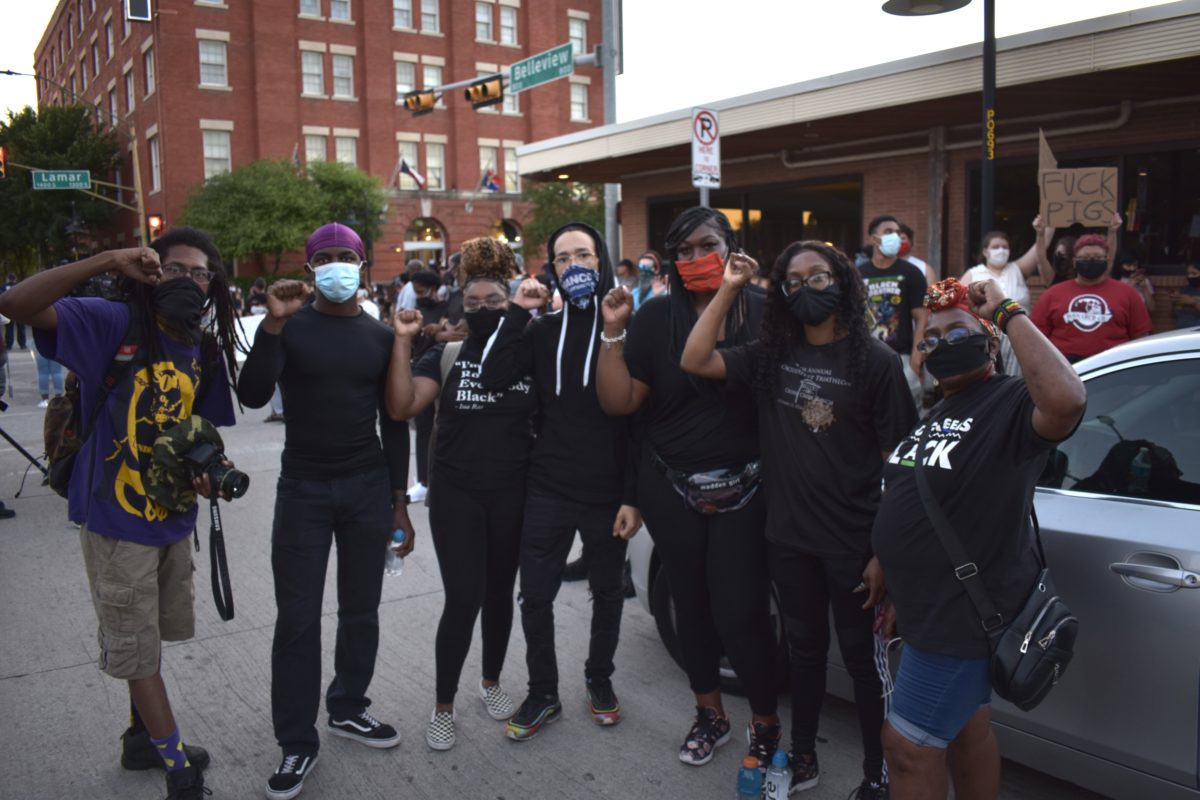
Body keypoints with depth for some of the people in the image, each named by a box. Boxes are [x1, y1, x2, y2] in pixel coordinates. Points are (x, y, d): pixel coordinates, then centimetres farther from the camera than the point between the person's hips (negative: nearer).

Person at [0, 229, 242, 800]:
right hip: (116, 520, -6)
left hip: (172, 517, 6)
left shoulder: (205, 351, 1)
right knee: (138, 652, 9)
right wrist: (108, 261, -35)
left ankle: (142, 740, 43)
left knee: (150, 642, 23)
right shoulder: (112, 324, -17)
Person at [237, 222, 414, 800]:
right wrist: (271, 325, -27)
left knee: (360, 611, 10)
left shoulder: (380, 336, 5)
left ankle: (347, 708, 29)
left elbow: (394, 423, 8)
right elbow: (252, 396, -16)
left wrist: (399, 502, 6)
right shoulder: (288, 328, -1)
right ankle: (297, 744, 12)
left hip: (368, 488, 2)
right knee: (297, 618, 1)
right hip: (303, 489, -2)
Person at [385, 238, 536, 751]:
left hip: (513, 494, 2)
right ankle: (443, 707, 13)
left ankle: (491, 683, 36)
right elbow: (401, 408, -12)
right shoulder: (446, 356, -2)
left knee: (500, 593, 14)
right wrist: (402, 342, -18)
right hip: (456, 495, -2)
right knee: (463, 600, -5)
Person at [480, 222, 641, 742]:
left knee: (607, 591, 14)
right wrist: (518, 313, -13)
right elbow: (493, 379, -9)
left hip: (607, 493, -2)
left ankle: (599, 679, 37)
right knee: (535, 595, 6)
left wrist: (633, 496, -12)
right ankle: (543, 694, 25)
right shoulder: (543, 331, 6)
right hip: (548, 489, 3)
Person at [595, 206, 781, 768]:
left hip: (744, 489, -2)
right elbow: (618, 402, -6)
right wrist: (614, 332, -15)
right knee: (691, 605, 15)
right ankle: (710, 714, 37)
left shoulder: (764, 310, -7)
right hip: (670, 490, 3)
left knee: (740, 612, -3)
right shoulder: (655, 317, -2)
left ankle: (765, 724, 23)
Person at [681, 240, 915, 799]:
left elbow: (898, 465, -9)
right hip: (788, 537, 4)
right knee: (805, 647, 19)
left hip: (855, 543, -4)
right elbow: (693, 362, -5)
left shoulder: (875, 361, -8)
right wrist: (728, 290, -9)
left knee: (863, 655, 10)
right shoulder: (770, 356, 4)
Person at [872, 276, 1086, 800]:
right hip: (938, 607, 9)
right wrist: (904, 593, 21)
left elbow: (1066, 400, -43)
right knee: (967, 729, 21)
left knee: (907, 745, -1)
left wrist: (1008, 313, -33)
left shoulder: (1011, 404, -18)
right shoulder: (939, 412, 12)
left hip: (965, 613, -9)